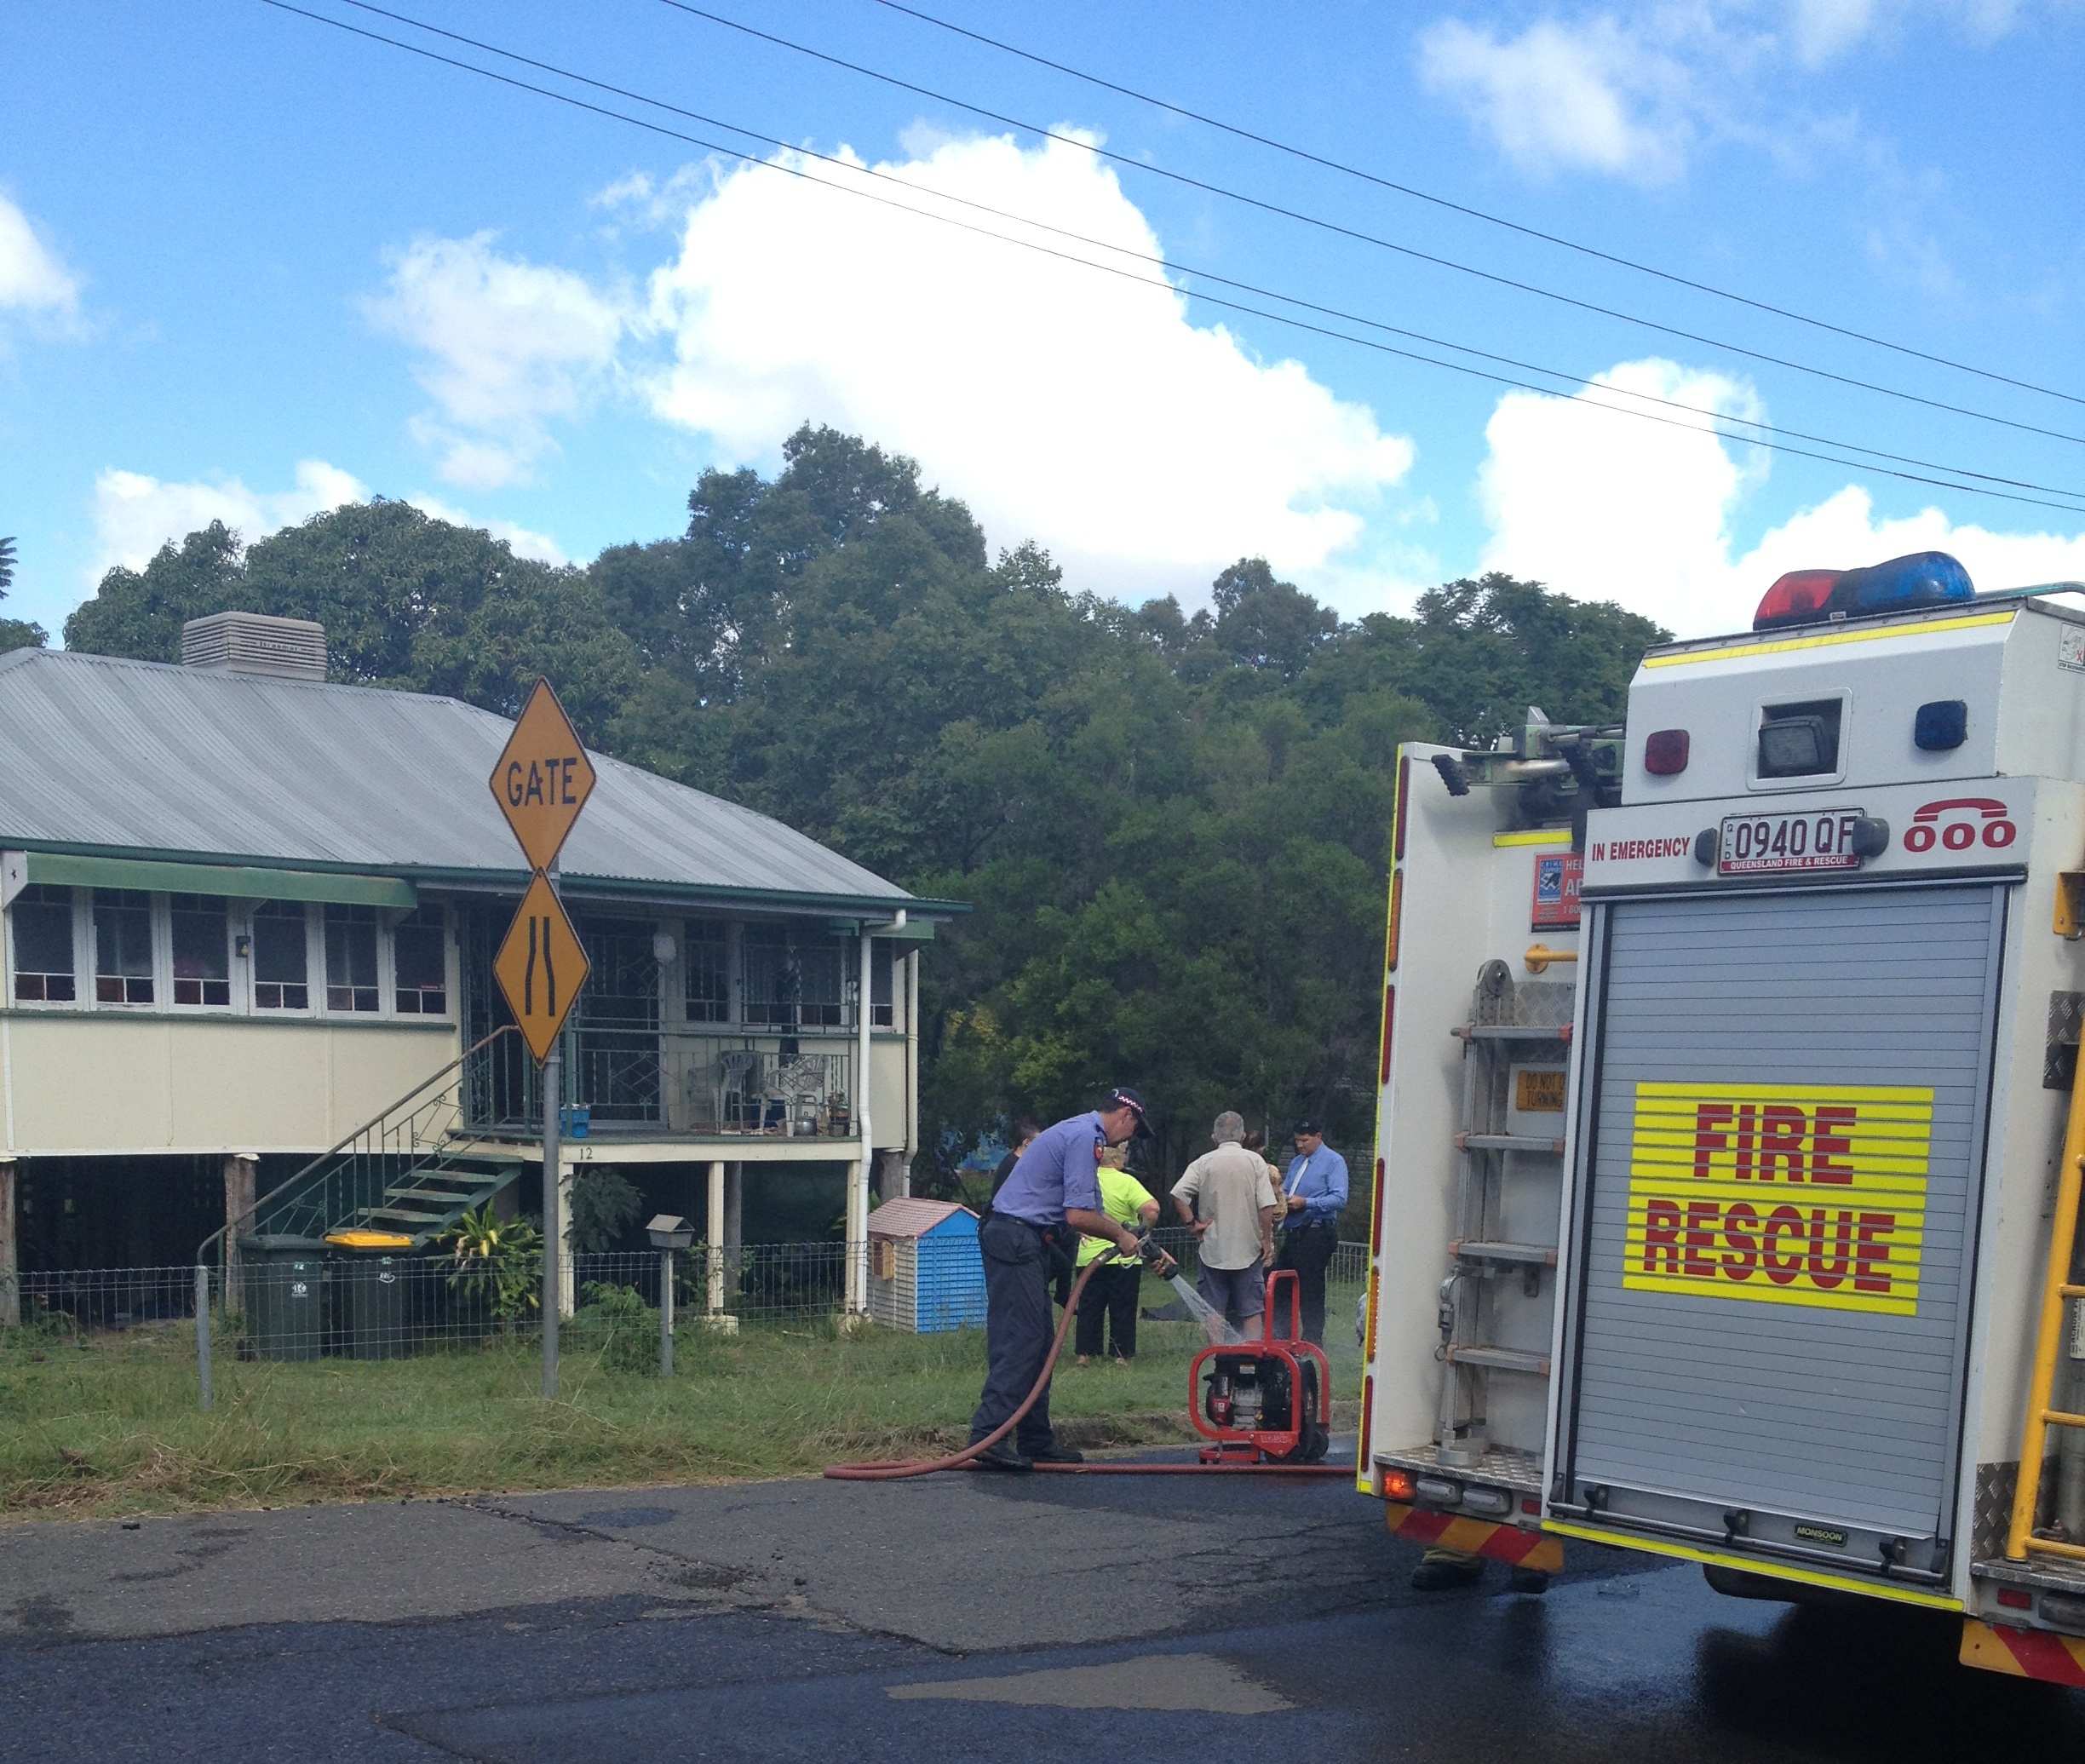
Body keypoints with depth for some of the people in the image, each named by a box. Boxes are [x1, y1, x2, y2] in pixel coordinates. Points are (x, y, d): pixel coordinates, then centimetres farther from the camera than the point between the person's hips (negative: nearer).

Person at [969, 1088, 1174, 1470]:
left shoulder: (1080, 1133, 22)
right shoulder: (1085, 1137, -11)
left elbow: (1089, 1212, 27)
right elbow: (1078, 1216, -18)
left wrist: (1144, 1248, 25)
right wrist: (1122, 1236, -1)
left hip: (1018, 1241, 11)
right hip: (1017, 1241, -11)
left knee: (1037, 1342, 11)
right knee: (1020, 1341, -13)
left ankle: (1036, 1442, 14)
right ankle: (988, 1436, -16)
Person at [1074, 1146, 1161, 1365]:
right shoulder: (1126, 1182, -15)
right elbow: (1152, 1209, -23)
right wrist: (1144, 1229, -7)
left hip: (1088, 1257, 4)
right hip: (1123, 1258, -4)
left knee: (1089, 1308, 12)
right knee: (1122, 1309, 8)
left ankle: (1085, 1353, 13)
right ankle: (1122, 1354, 11)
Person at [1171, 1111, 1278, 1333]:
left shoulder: (1203, 1163, -3)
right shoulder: (1255, 1161, -5)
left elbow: (1178, 1194, -14)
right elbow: (1267, 1205, -10)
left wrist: (1192, 1223, -4)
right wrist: (1267, 1239, -2)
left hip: (1213, 1250, 0)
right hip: (1249, 1249, 0)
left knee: (1213, 1311, 7)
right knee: (1251, 1310, 9)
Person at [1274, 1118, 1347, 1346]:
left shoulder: (1333, 1161, -6)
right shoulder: (1296, 1162, 19)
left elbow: (1339, 1199, -16)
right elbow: (1285, 1190, 25)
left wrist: (1305, 1203, -20)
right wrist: (1282, 1198, 0)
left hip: (1316, 1235, -8)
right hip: (1292, 1233, 8)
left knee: (1311, 1291, -4)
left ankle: (1312, 1340, 2)